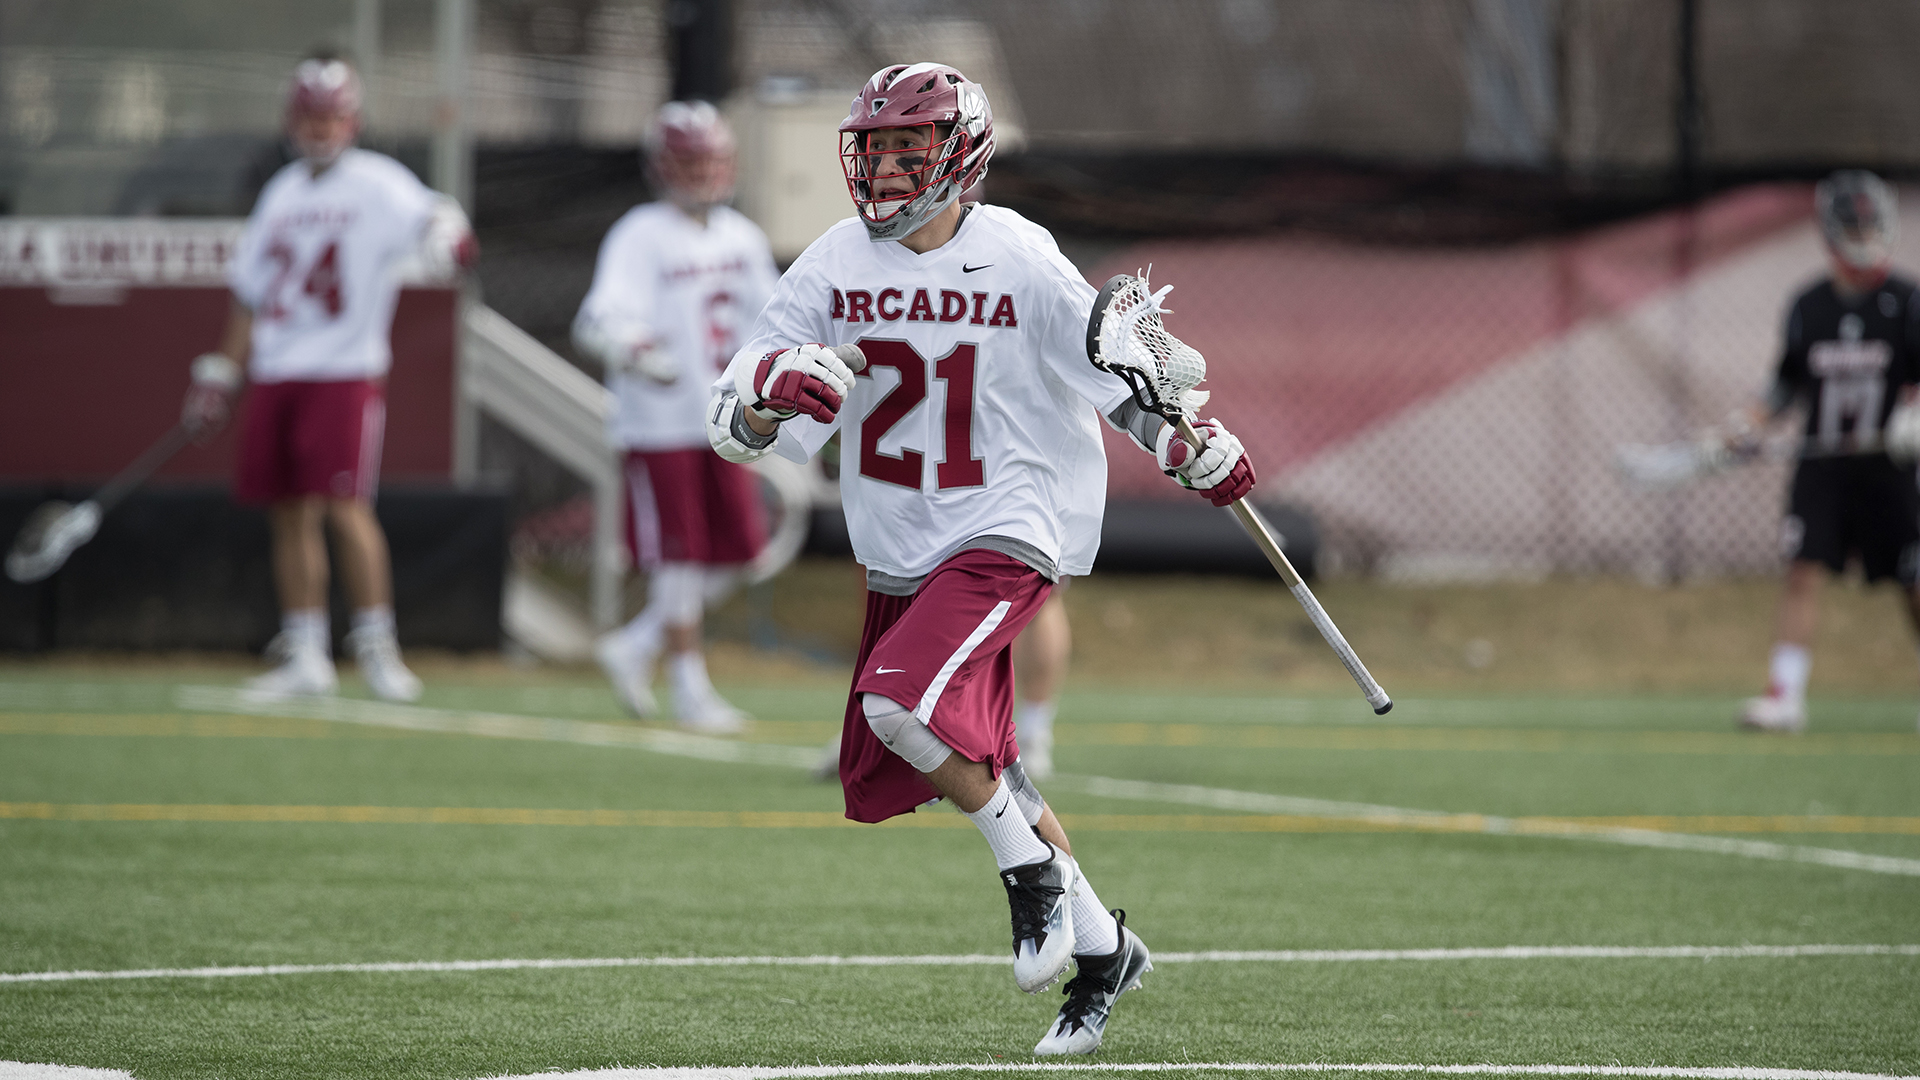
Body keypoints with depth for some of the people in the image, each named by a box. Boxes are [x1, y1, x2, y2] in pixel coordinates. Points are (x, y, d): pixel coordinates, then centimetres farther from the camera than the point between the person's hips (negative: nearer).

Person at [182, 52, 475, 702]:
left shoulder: (376, 184, -2)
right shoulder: (282, 192, 17)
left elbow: (425, 217, -19)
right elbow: (251, 293, 23)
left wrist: (445, 230, -43)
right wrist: (220, 374, 21)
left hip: (345, 372, -6)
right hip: (275, 373, 6)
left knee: (343, 506, -14)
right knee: (290, 514, 6)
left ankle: (377, 647, -6)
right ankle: (305, 659, 11)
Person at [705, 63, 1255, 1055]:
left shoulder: (1019, 263, -11)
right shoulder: (835, 266, -1)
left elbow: (1113, 369, 3)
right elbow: (732, 424, -4)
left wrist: (1200, 453, 9)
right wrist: (774, 393, -25)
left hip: (1005, 535, -6)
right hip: (898, 554, 6)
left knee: (903, 703, -26)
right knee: (971, 764, 10)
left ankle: (1035, 872, -4)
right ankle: (1099, 946, 26)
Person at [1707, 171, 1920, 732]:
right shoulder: (1808, 307, 5)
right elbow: (1790, 386, 14)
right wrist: (1746, 427, 1)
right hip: (1821, 464, 2)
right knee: (1804, 570, -10)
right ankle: (1784, 695, -11)